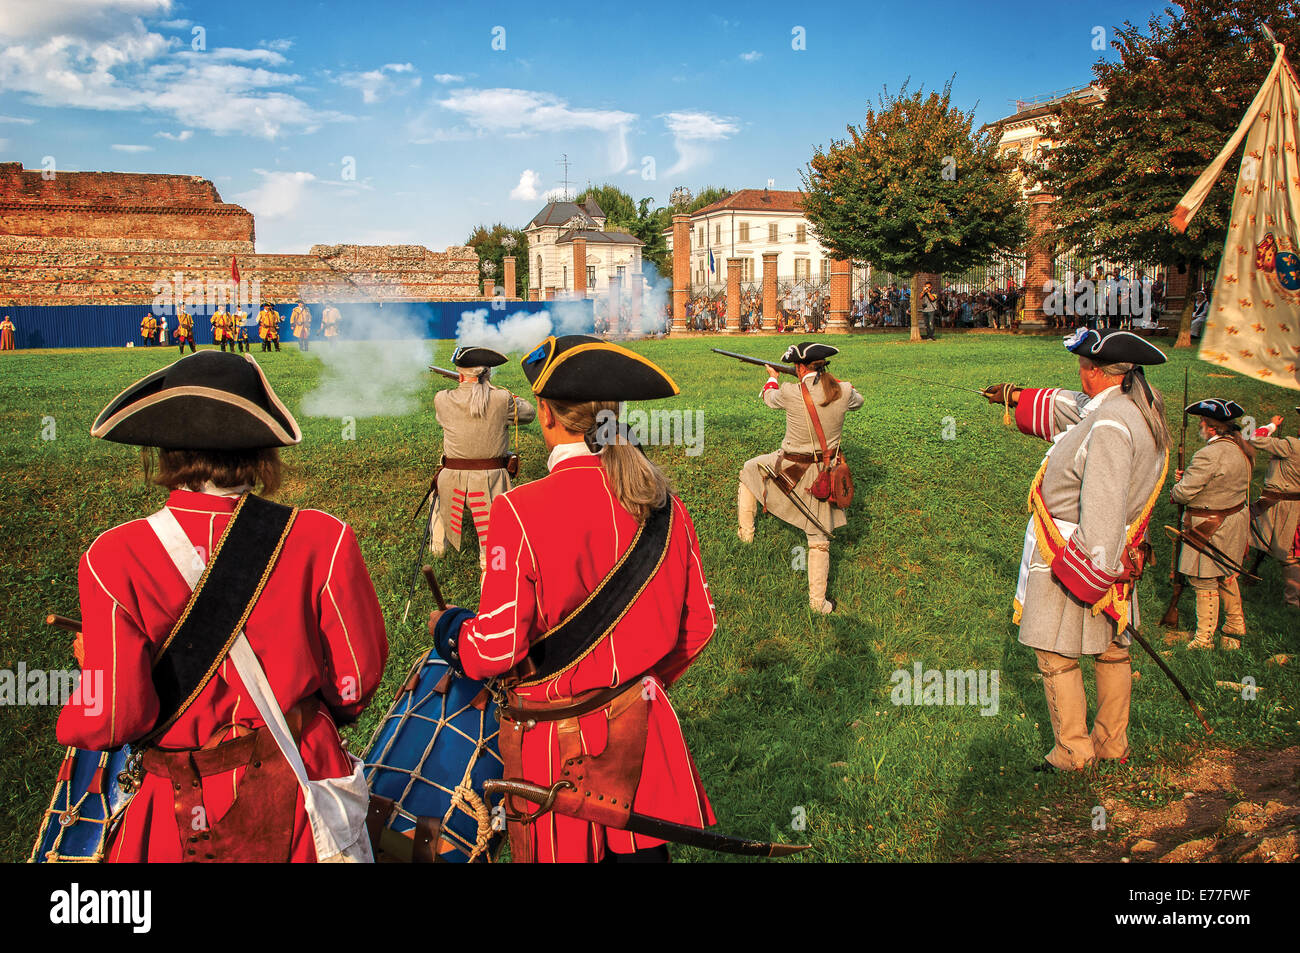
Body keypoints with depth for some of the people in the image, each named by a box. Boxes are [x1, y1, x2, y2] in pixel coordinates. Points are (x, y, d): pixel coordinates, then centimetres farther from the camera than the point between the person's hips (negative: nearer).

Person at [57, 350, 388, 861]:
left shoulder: (115, 558, -18)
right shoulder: (322, 540, -16)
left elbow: (114, 717, -14)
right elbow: (356, 679, -7)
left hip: (185, 814, 0)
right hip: (302, 781, 1)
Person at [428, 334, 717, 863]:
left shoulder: (521, 511, -20)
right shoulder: (662, 502, -4)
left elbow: (496, 650, -17)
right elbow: (698, 622, 4)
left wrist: (447, 630, 5)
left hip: (556, 742, -4)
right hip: (643, 729, 5)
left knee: (569, 849, 14)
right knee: (642, 848, 20)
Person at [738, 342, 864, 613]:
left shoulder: (791, 392, -19)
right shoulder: (843, 392, -11)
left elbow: (769, 398, 6)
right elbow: (858, 400, 15)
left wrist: (772, 377, 28)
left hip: (790, 469, -2)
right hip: (825, 473, 2)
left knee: (749, 469, 30)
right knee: (819, 538, 14)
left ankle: (746, 532, 35)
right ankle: (817, 601, 20)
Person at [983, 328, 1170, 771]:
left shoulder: (1111, 427, -25)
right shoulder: (1139, 407, 6)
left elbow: (1102, 512, -28)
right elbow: (1073, 407, 24)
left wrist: (1088, 577, -24)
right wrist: (1017, 397, 35)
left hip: (1073, 556, -10)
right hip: (1114, 554, 10)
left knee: (1057, 658, 3)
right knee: (1112, 651, 18)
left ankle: (1073, 753, 14)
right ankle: (1112, 744, 32)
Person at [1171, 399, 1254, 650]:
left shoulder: (1209, 455, -27)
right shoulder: (1242, 448, 2)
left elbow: (1183, 493, -24)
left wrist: (1174, 491, -1)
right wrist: (1189, 476, 7)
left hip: (1211, 529, -9)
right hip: (1236, 521, 9)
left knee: (1205, 583, 3)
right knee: (1226, 577, 23)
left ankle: (1204, 639, 12)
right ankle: (1235, 627, 37)